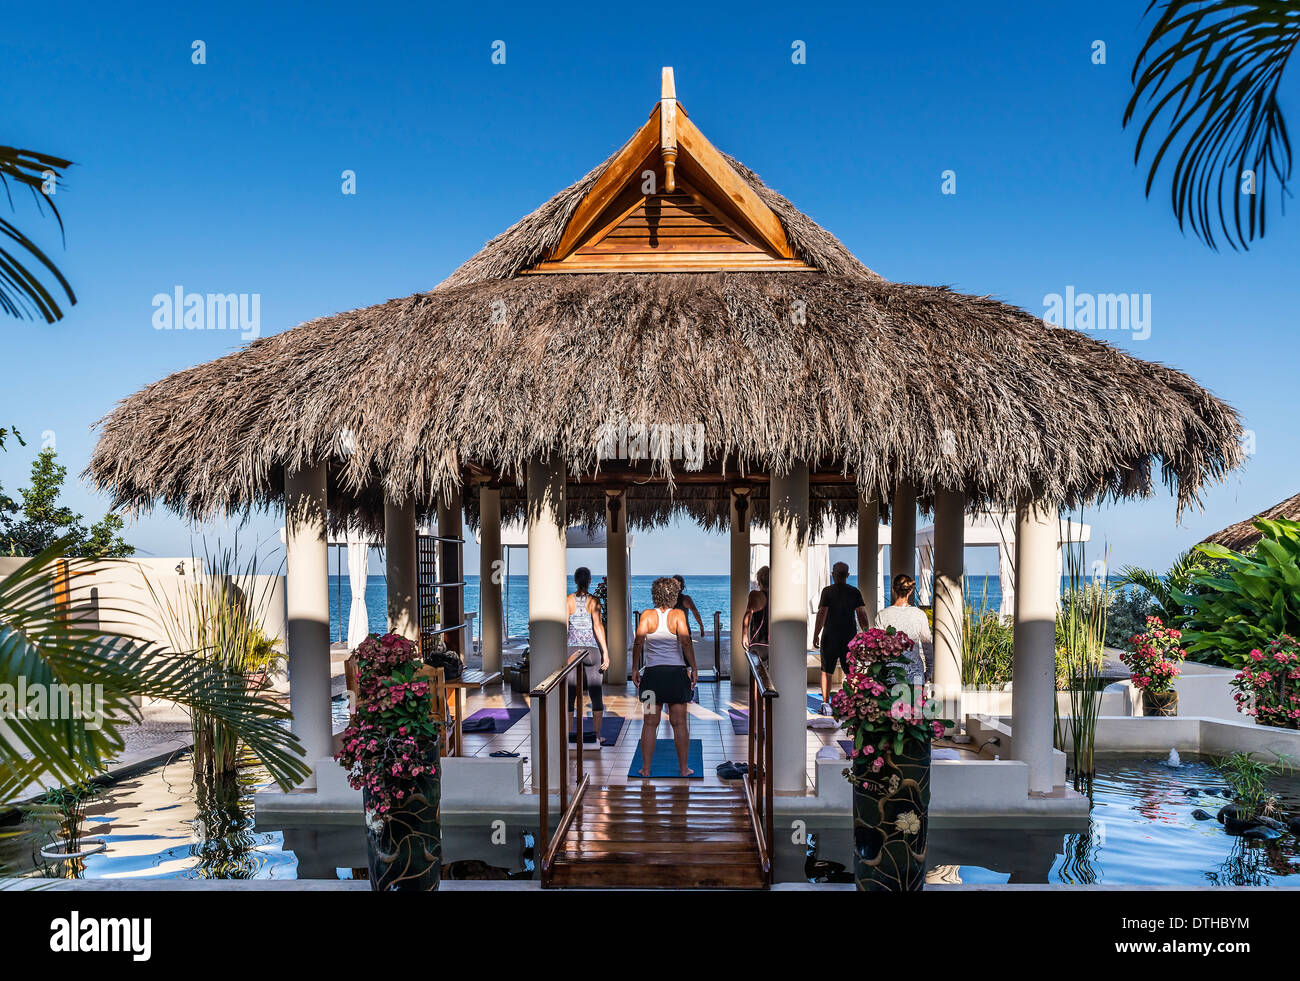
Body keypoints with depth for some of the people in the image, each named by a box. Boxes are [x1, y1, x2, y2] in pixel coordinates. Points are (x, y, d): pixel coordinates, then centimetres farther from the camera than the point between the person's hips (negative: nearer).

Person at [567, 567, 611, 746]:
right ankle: (597, 736, 8)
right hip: (592, 650, -1)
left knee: (570, 694, 7)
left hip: (572, 649, 1)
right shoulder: (594, 601, -5)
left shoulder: (568, 600, 0)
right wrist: (605, 652, -13)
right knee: (596, 695, 7)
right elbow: (598, 626, -14)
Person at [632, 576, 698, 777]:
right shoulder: (678, 614, -4)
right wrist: (693, 669, -9)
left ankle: (646, 769, 10)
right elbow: (685, 642, -14)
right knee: (679, 723, 7)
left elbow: (638, 641, -11)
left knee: (650, 723, 7)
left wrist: (635, 668, -3)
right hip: (677, 672, -1)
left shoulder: (647, 615, 0)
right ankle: (683, 768, 13)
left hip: (652, 671, 1)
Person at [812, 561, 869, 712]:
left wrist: (816, 635, -6)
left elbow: (822, 613, -11)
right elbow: (862, 615, 1)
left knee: (826, 671, 5)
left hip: (830, 636, -2)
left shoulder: (828, 591, -7)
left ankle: (826, 703, 1)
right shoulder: (855, 592, 2)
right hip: (850, 636, 2)